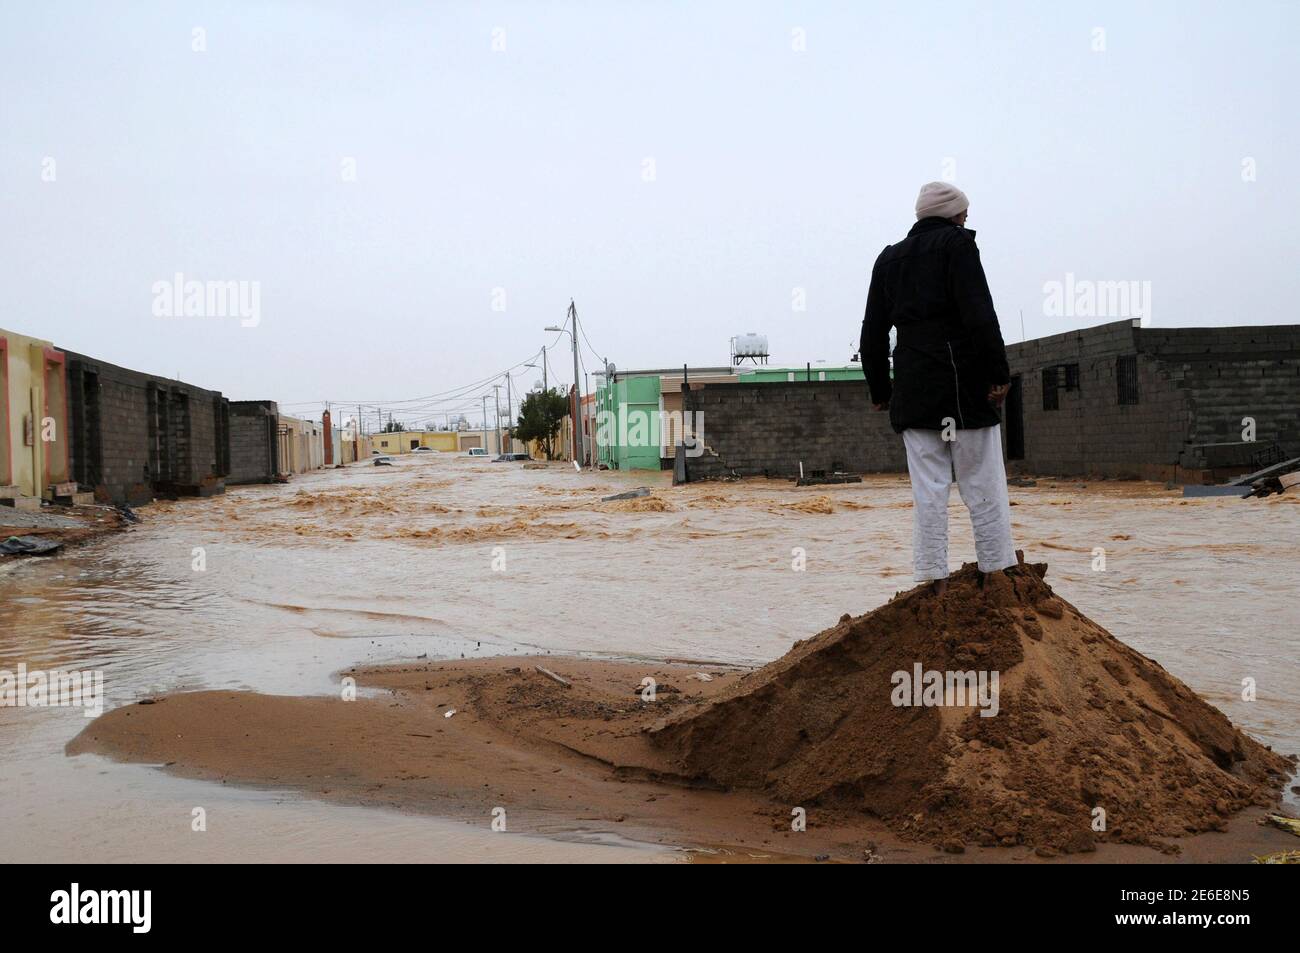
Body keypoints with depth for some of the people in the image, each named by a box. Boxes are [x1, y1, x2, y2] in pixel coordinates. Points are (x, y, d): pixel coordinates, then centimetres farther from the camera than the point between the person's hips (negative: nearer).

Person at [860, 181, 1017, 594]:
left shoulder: (889, 257, 18)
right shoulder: (957, 243, 1)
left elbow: (873, 332, 17)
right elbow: (979, 315, -12)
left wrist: (879, 390, 21)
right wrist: (998, 372, -13)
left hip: (913, 388, 5)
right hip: (963, 382, -5)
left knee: (928, 491, 4)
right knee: (984, 488, 0)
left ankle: (936, 583, 3)